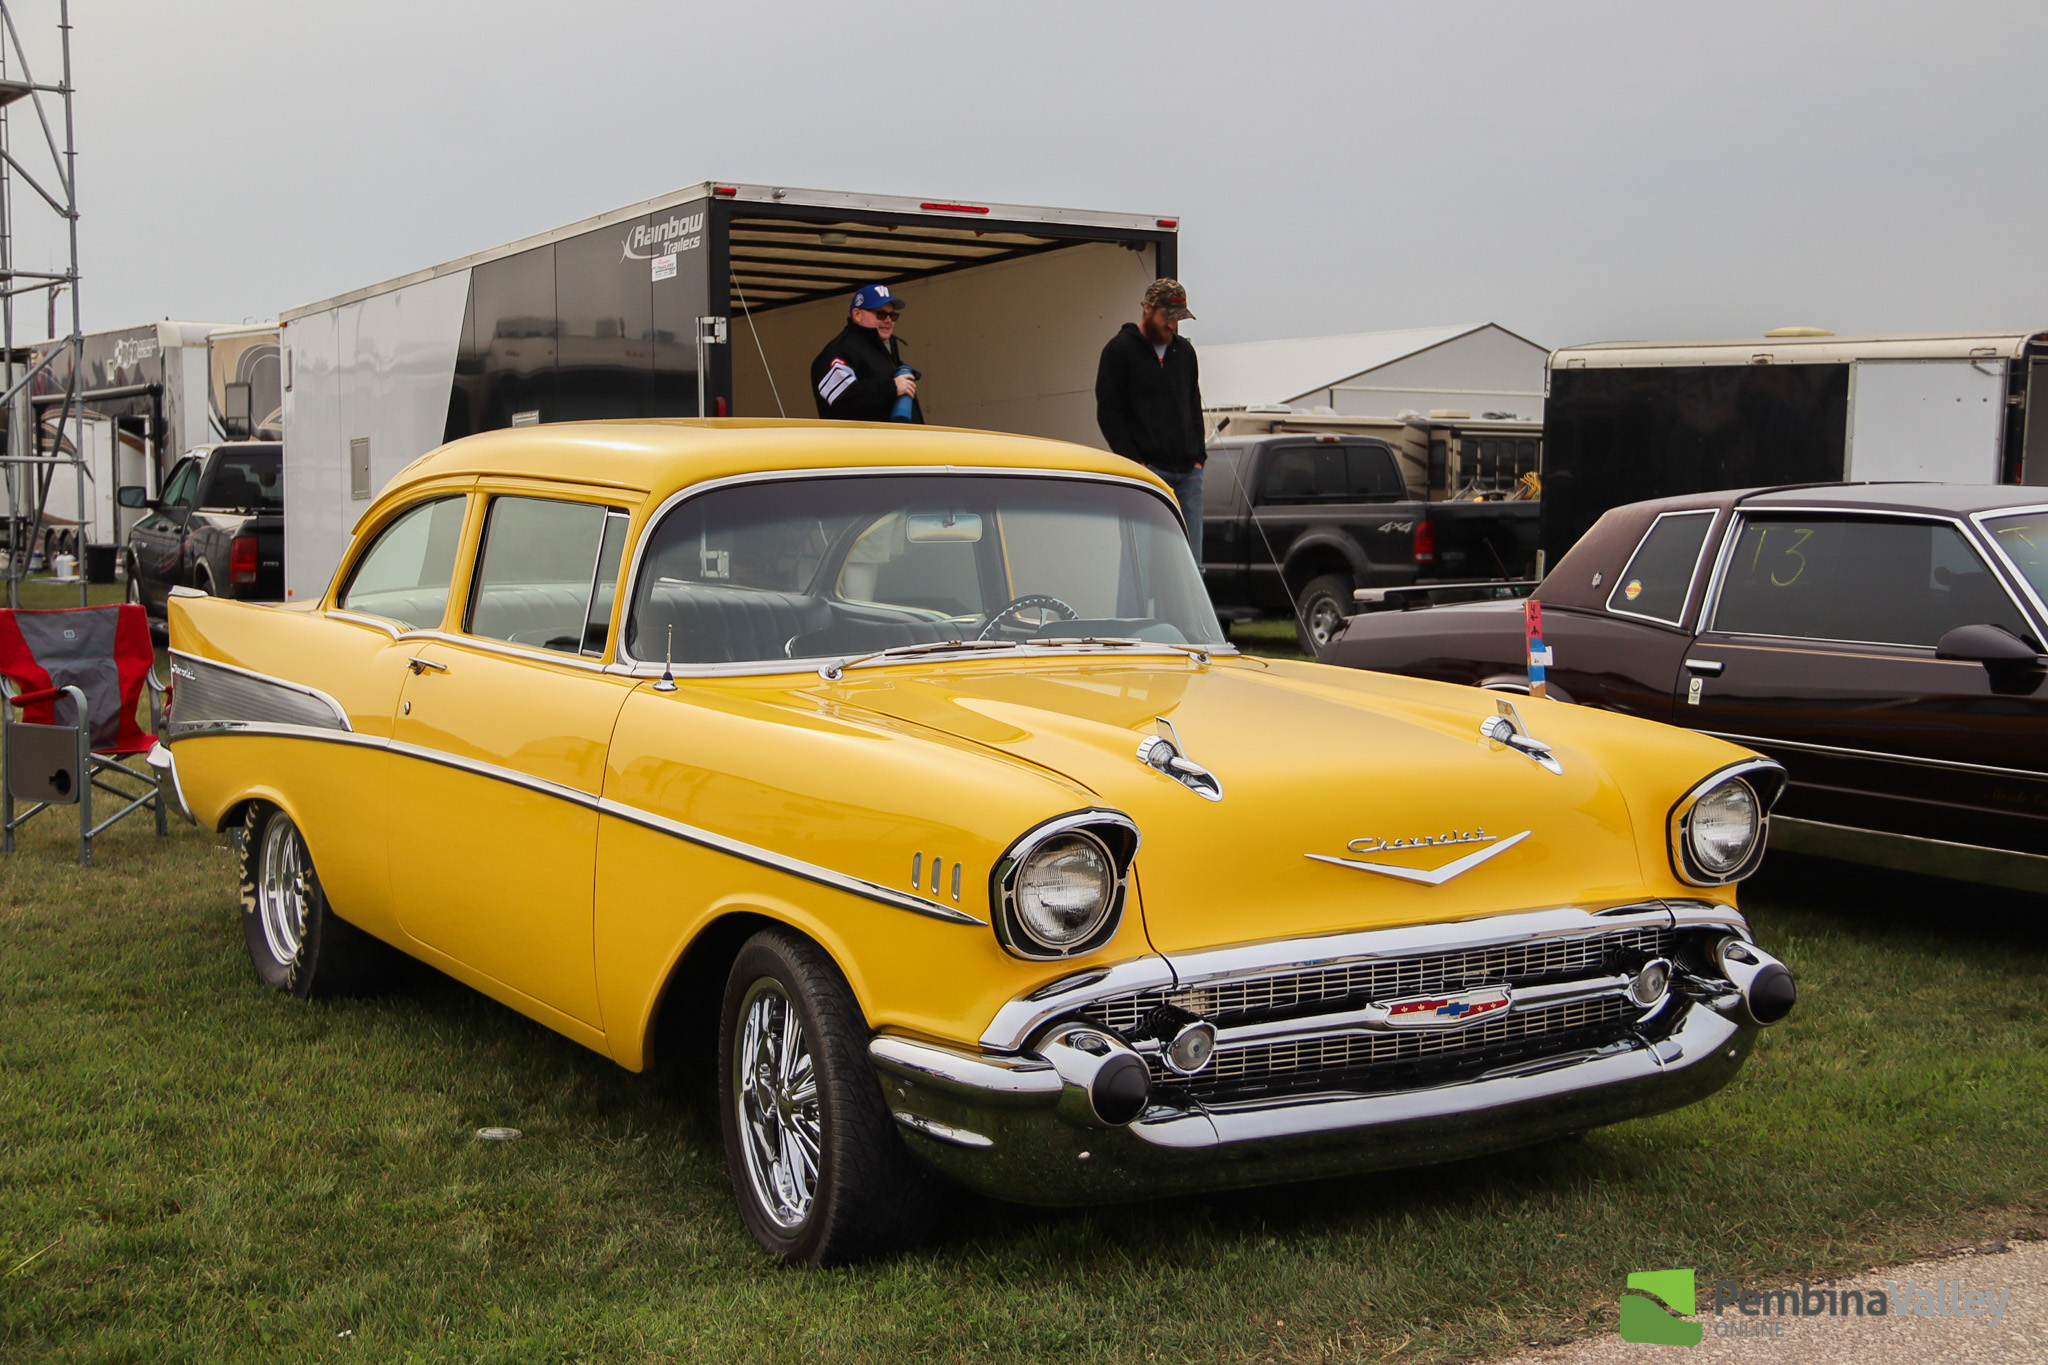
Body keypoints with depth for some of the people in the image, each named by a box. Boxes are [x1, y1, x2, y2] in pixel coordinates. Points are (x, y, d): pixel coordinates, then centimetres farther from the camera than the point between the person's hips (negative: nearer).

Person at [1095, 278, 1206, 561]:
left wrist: (1198, 457, 10)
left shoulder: (1184, 351, 18)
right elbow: (1108, 414, -5)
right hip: (1147, 472, -6)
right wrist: (1135, 462, -11)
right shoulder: (1120, 350, -1)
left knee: (1191, 559, 3)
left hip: (1188, 473, 6)